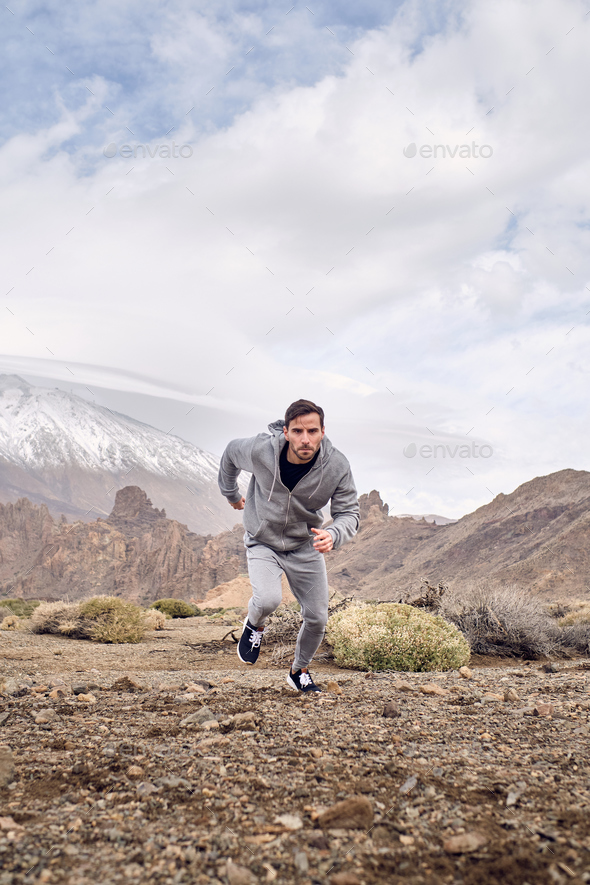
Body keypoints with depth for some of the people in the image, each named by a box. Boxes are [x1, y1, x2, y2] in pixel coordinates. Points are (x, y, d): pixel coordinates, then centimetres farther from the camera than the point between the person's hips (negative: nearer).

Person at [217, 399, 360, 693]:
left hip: (305, 546, 2)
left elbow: (349, 512, -16)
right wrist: (230, 493, 15)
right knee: (268, 599, -28)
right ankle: (254, 625, 11)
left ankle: (299, 672, 36)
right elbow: (231, 453, -2)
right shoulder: (260, 450, -26)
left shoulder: (337, 466, -24)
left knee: (317, 619, 5)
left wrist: (333, 535, -39)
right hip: (262, 542, -2)